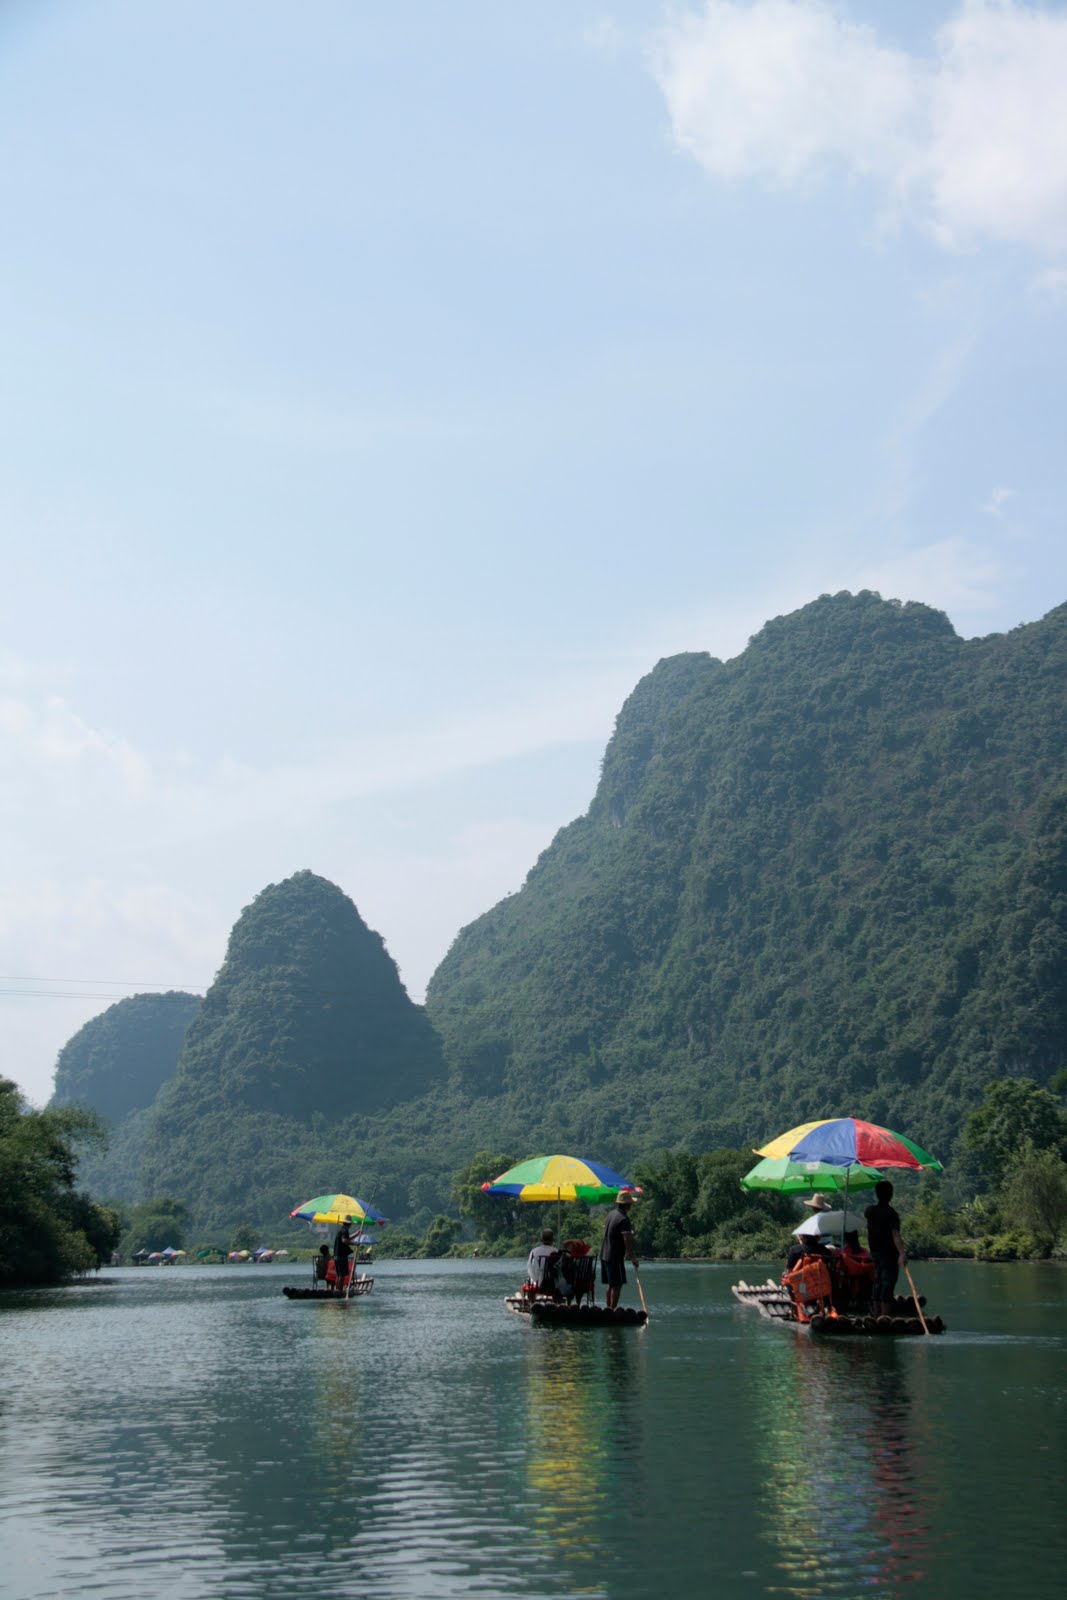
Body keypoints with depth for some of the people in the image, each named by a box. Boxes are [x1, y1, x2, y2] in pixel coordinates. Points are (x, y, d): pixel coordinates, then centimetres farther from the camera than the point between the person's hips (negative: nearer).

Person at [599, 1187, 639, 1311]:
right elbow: (627, 1240, -25)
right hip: (615, 1257, -9)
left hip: (604, 1255, 9)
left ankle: (609, 1309, 17)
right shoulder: (624, 1219, -17)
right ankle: (612, 1310, -6)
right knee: (617, 1286, -5)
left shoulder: (611, 1214, 10)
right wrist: (633, 1257, -22)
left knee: (611, 1285, 14)